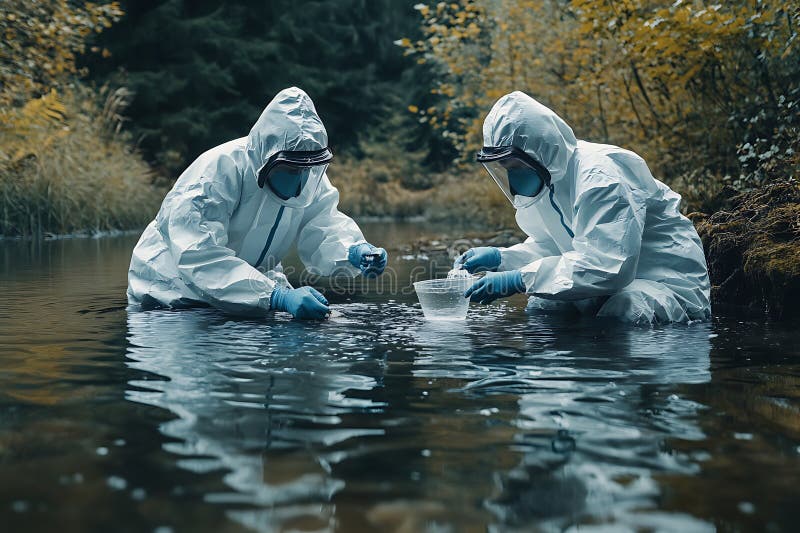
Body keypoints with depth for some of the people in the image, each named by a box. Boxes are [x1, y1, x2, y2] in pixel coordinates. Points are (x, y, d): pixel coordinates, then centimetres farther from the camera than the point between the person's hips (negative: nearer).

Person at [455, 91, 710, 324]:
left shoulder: (600, 176, -28)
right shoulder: (548, 175, 2)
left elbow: (609, 266, -37)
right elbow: (551, 246, 12)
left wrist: (520, 279, -37)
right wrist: (499, 257, -6)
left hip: (668, 280, -8)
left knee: (618, 315, -33)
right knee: (540, 306, -3)